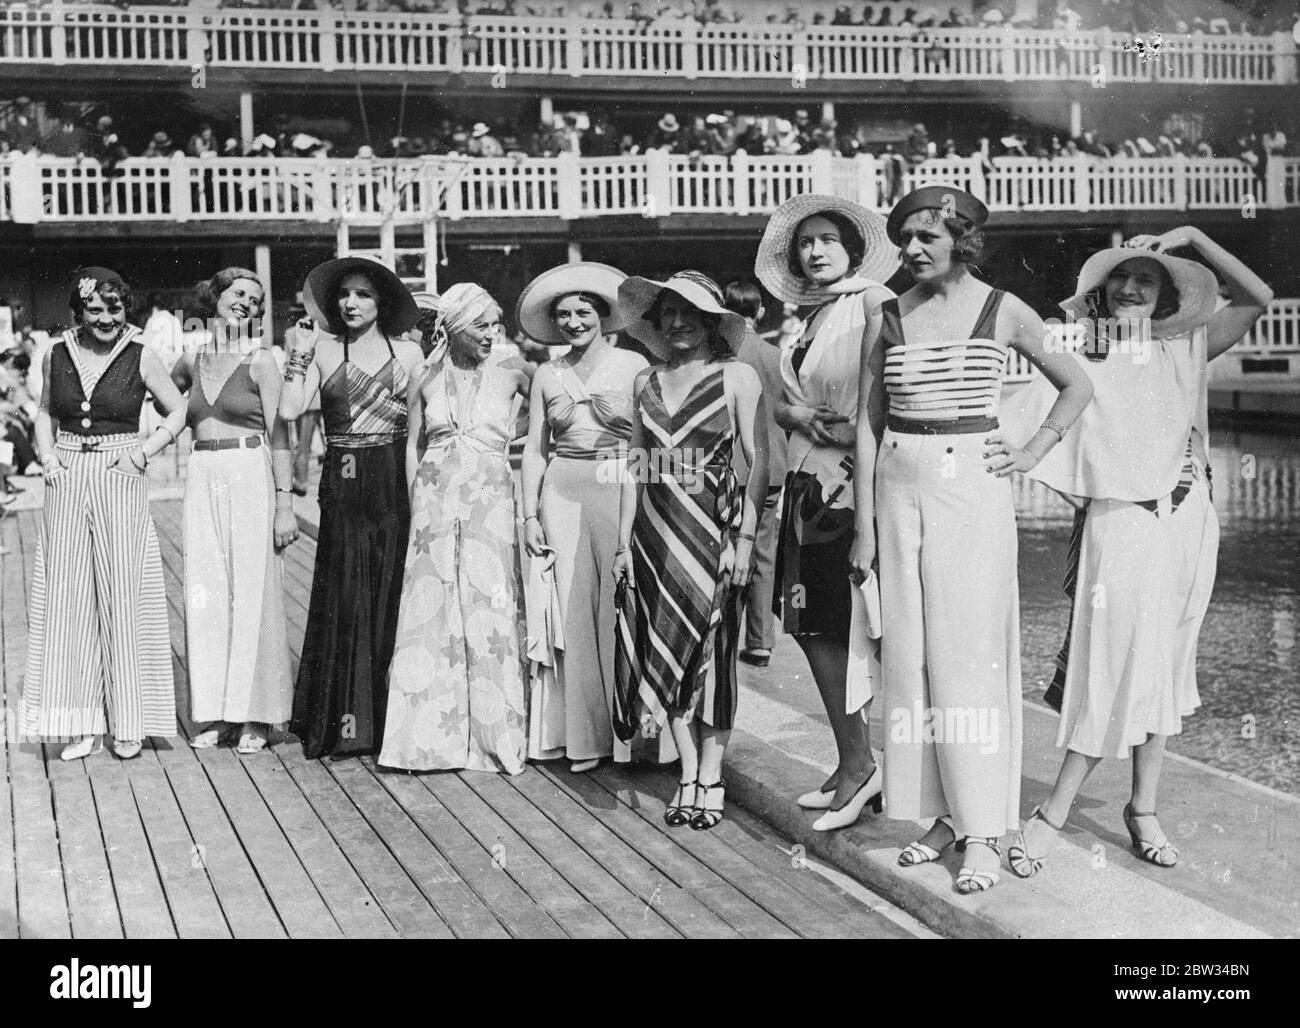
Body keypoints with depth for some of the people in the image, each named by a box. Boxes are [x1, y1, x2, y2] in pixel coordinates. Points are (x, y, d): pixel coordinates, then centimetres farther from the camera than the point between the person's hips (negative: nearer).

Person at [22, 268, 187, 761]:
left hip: (121, 485, -3)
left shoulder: (140, 358, -3)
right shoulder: (57, 356, 6)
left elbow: (179, 411, 7)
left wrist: (146, 451, -5)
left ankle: (129, 723, 9)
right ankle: (82, 724, 10)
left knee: (123, 597, 0)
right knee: (68, 599, 2)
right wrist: (47, 456, 4)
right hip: (67, 483, 3)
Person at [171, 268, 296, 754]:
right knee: (206, 595, 5)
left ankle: (255, 716, 7)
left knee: (252, 592, -1)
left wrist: (285, 503, -10)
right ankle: (215, 711, 14)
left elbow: (279, 436, -5)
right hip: (202, 480, 4)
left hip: (250, 477, -4)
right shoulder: (191, 360, 11)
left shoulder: (260, 361, -1)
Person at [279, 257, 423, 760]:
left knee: (393, 598, 2)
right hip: (344, 489, 0)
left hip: (396, 486, 1)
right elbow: (290, 409, -7)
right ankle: (342, 722, 9)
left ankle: (389, 716, 12)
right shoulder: (322, 350, 6)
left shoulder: (408, 353, 8)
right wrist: (300, 352, -7)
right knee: (344, 600, 1)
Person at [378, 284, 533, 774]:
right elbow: (411, 443, 11)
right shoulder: (425, 378, 6)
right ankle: (430, 735, 8)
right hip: (435, 498, 1)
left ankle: (493, 734, 6)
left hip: (490, 503, -1)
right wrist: (416, 502, 4)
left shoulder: (509, 376, 3)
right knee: (432, 611, 0)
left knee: (490, 614, -3)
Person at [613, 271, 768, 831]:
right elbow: (636, 467, 14)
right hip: (655, 532, 4)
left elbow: (759, 463, -5)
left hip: (712, 527, -4)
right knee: (664, 652, 4)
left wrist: (745, 537, -11)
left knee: (710, 650, -1)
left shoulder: (736, 376, -2)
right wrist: (624, 541, 11)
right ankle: (688, 774, 14)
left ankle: (711, 777, 11)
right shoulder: (646, 382, 12)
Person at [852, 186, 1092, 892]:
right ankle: (940, 813, 15)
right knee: (909, 651, 4)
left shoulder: (1003, 311, 1)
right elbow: (867, 425, 7)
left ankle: (984, 829, 2)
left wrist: (1034, 452, 1)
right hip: (901, 489, 3)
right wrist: (864, 527, 3)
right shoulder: (887, 319, 6)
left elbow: (1076, 386, 13)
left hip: (974, 487, -3)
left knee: (969, 652, -4)